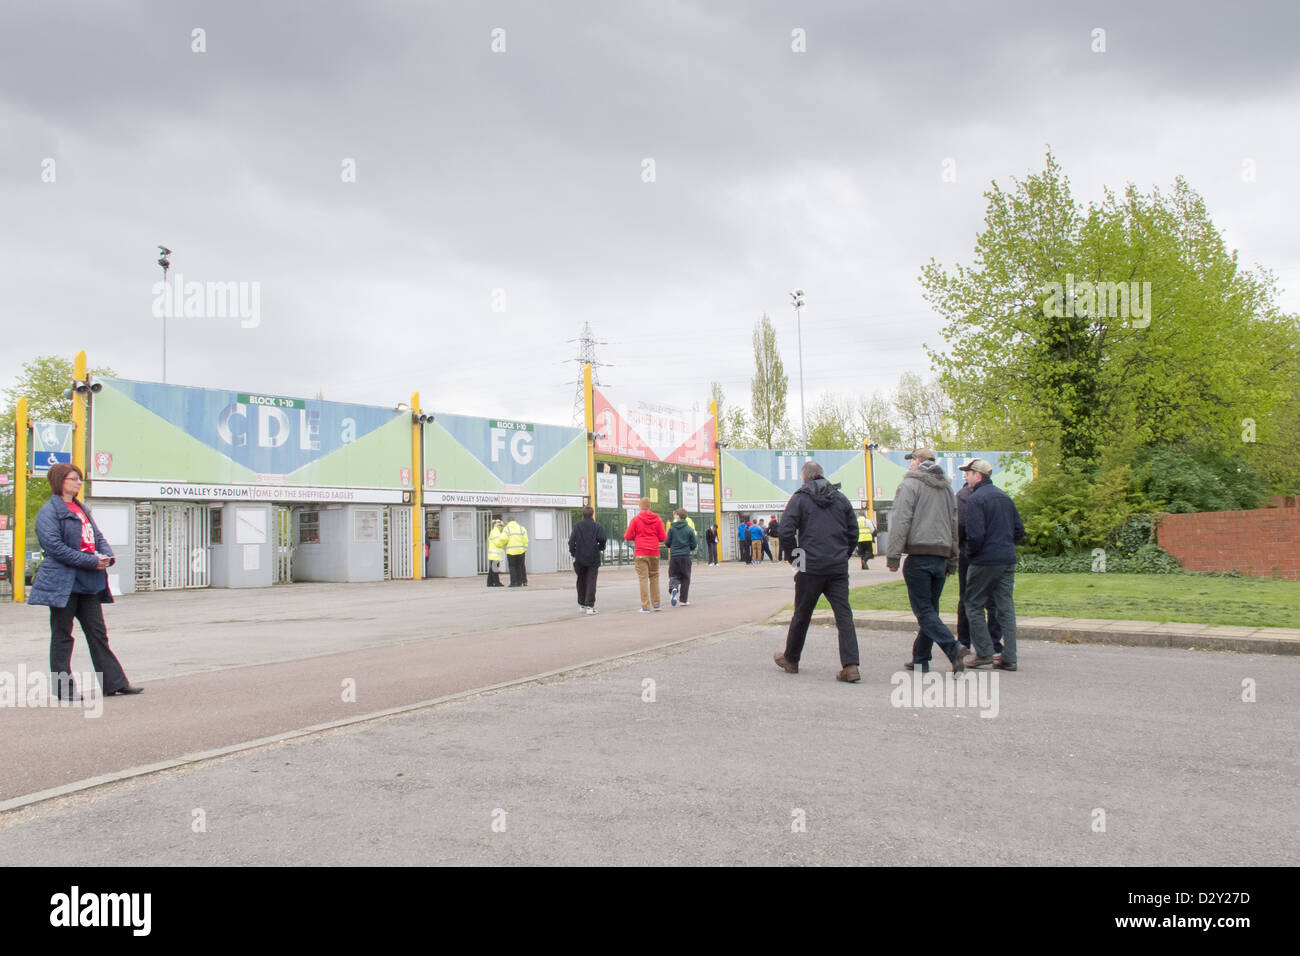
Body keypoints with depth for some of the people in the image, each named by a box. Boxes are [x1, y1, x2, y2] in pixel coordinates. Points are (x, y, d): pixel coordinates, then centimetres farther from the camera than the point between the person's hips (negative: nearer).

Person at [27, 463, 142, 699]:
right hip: (63, 582, -7)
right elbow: (54, 546, -17)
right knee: (62, 636, 2)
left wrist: (107, 556, -2)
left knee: (98, 633, 8)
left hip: (88, 582, 8)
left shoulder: (81, 509, 18)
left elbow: (97, 537, 20)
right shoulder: (49, 511, -8)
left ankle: (114, 682, 9)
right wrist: (91, 561, -19)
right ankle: (64, 688, 9)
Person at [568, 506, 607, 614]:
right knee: (591, 582, -2)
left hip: (580, 558, 2)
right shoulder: (597, 526, -2)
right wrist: (601, 548, 4)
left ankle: (582, 604, 24)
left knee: (581, 581, 16)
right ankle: (590, 606, -10)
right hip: (593, 559, -2)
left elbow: (572, 541, -6)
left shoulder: (577, 526, 1)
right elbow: (602, 538, -14)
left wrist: (573, 553, 4)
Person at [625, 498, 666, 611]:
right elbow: (663, 537, 1)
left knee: (643, 579, -2)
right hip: (654, 553, 2)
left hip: (641, 554, -2)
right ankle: (656, 604, 14)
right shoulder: (657, 519, 3)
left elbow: (627, 536, -3)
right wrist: (666, 534, 23)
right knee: (654, 577, 14)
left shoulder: (635, 519, -2)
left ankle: (645, 607, -5)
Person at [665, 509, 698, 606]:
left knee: (674, 575, 11)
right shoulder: (689, 529, -3)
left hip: (674, 556, 0)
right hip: (685, 556, 0)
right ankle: (684, 600, 9)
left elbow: (668, 543, 0)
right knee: (685, 577, 9)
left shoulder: (672, 528, -3)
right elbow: (694, 544, -1)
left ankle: (673, 587, -21)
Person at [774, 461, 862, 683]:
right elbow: (853, 533, 12)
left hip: (810, 568, -3)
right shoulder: (841, 499, 12)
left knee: (802, 615, 10)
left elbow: (786, 532, -10)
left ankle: (790, 660, 27)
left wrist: (795, 559, 2)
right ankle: (850, 666, -10)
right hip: (839, 568, 3)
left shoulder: (799, 499, -1)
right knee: (844, 616, 0)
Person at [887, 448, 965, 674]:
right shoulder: (946, 487, 19)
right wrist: (952, 562, 23)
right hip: (941, 556, 7)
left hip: (919, 555, -7)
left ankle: (953, 648, -24)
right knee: (930, 609, 13)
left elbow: (901, 522, -12)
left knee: (924, 610, -7)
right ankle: (920, 659, 18)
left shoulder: (910, 484, -3)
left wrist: (893, 556, -11)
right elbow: (954, 525, 21)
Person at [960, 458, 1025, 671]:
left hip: (985, 561, -7)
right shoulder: (1004, 497, 14)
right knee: (1006, 607, 7)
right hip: (1008, 561, 7)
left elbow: (975, 534, -18)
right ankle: (1009, 658, 6)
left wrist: (969, 551, -1)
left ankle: (984, 651, 3)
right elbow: (1019, 530, 15)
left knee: (974, 605, 5)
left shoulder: (975, 499, -11)